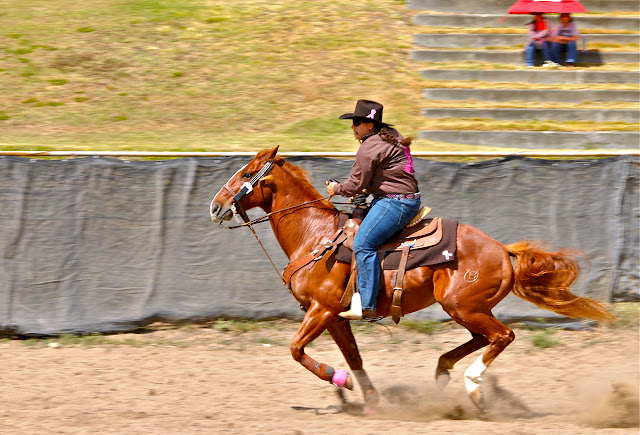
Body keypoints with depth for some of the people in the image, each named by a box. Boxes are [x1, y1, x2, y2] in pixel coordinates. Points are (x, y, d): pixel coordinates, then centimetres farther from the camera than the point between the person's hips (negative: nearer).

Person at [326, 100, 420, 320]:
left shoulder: (369, 149, -16)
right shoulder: (391, 137, 15)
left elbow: (355, 184, -11)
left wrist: (337, 189, 7)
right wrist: (368, 188, 22)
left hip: (395, 203, -11)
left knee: (363, 244, -18)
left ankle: (367, 306, -23)